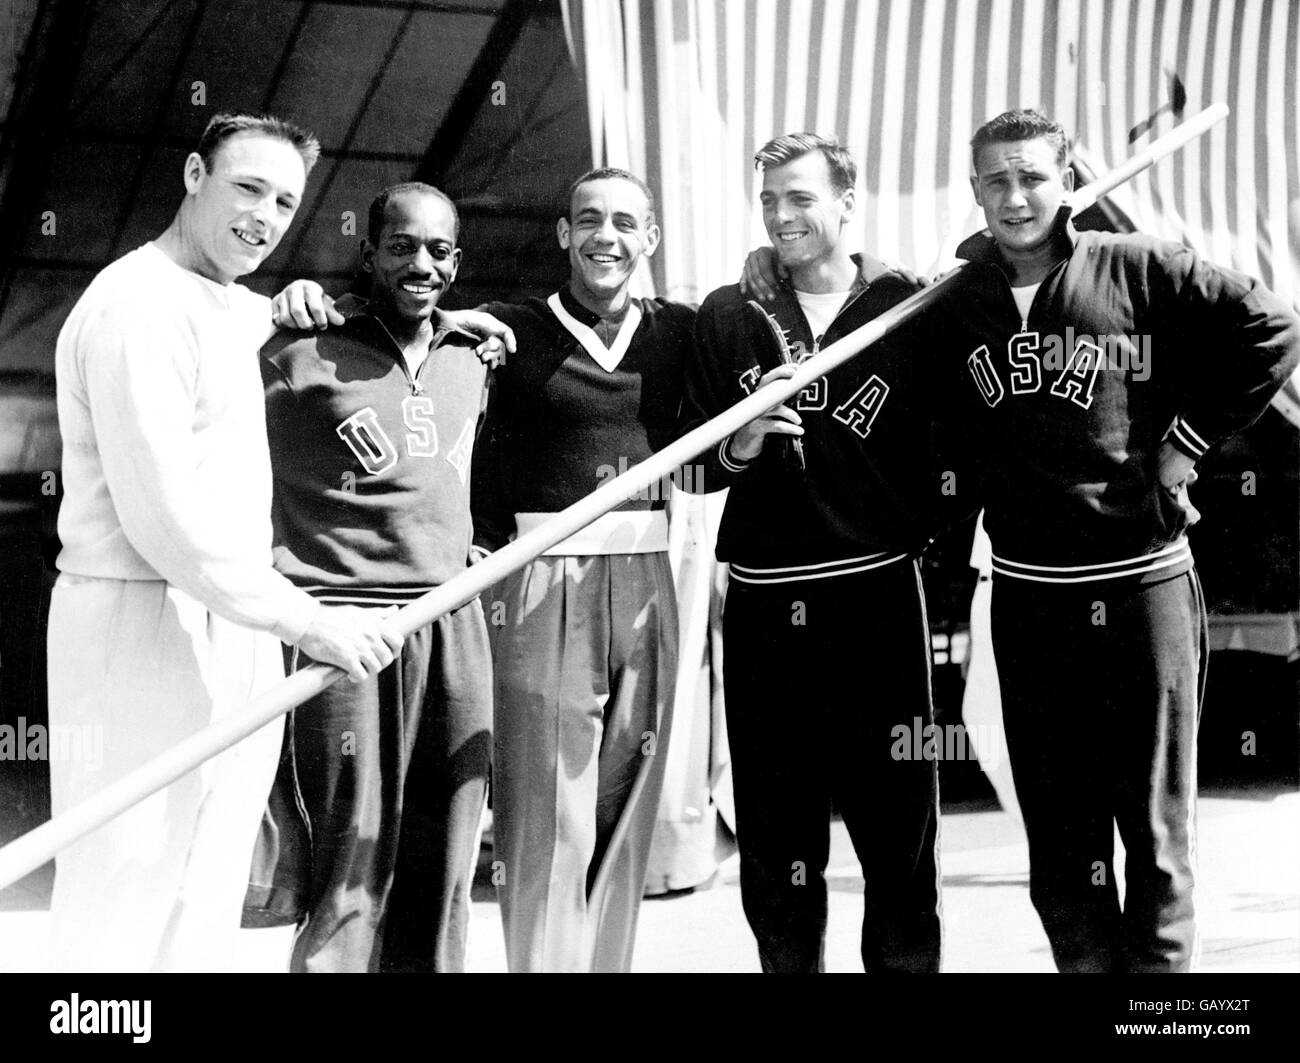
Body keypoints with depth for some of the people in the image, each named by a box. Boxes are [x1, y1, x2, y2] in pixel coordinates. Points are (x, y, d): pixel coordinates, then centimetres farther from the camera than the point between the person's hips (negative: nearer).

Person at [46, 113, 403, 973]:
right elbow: (162, 518, -21)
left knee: (205, 918, 12)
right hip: (146, 632, -9)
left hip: (230, 637, 9)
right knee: (121, 923, -5)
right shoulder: (140, 304, -12)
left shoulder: (229, 309, 16)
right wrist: (302, 620, -20)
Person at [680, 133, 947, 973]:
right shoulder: (727, 316, 8)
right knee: (776, 845, 9)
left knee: (899, 827, 2)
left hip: (879, 596, -2)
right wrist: (740, 447, -11)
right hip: (763, 607, 2)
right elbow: (693, 467, 7)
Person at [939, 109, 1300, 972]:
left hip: (1144, 582, -3)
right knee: (1058, 832, 11)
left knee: (1158, 825, 6)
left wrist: (1186, 441, -5)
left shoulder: (1139, 270, -5)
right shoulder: (954, 303, 4)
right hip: (1027, 594, 3)